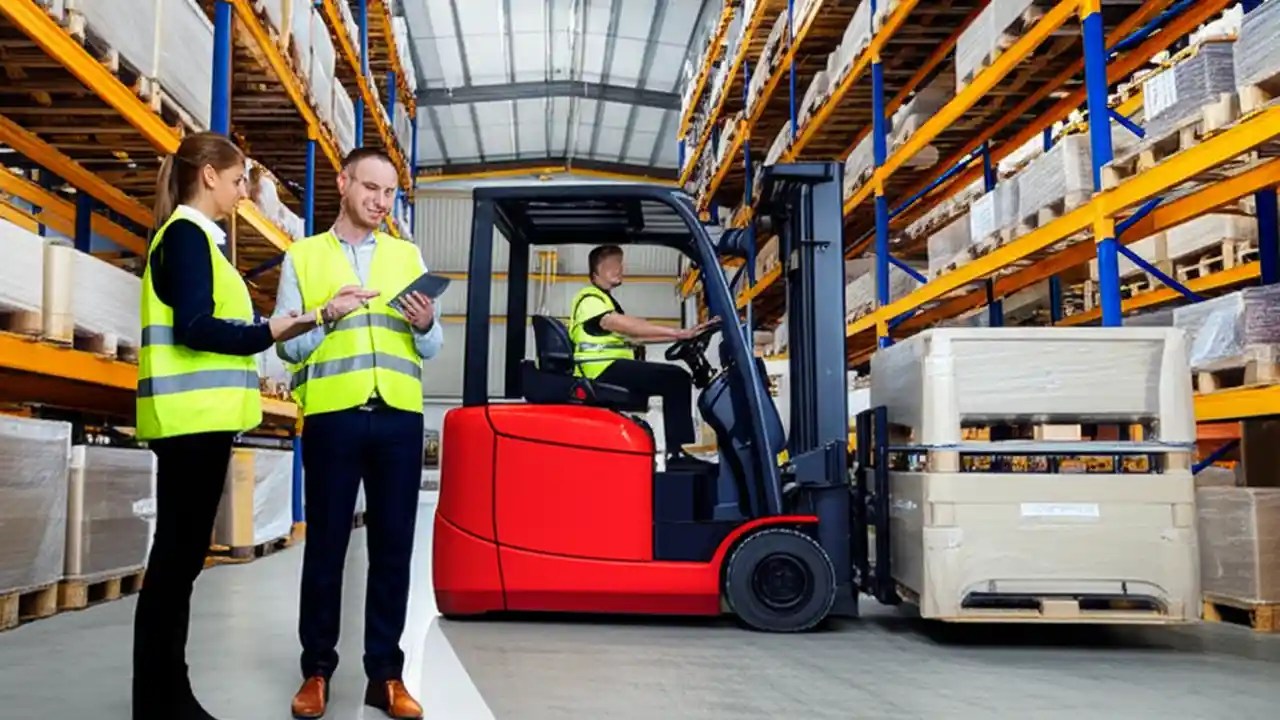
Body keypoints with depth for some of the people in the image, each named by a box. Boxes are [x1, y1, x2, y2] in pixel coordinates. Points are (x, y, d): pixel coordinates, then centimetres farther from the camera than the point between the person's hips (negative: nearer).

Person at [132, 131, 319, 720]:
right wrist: (267, 333, -12)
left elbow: (204, 324, 12)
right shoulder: (186, 234, -8)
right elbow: (193, 328, -18)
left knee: (181, 555, 11)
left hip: (200, 418, 10)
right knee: (178, 555, -5)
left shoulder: (195, 236, 20)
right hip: (191, 418, -10)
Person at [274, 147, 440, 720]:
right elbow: (286, 345, 4)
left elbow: (432, 348, 13)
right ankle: (317, 670, 15)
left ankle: (385, 673, 11)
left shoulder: (407, 255, 15)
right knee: (326, 544, 4)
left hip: (399, 416, 2)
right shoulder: (302, 256, 10)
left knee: (393, 545, 4)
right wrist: (329, 316, -12)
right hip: (332, 415, -2)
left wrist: (425, 325, -9)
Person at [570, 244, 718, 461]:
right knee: (676, 377, -18)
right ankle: (679, 451, -20)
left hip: (611, 369, 10)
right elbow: (631, 327, -19)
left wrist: (680, 336, 8)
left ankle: (679, 450, -2)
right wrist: (680, 333, -21)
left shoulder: (605, 301, 25)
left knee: (676, 379, 6)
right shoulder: (589, 299, -6)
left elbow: (633, 336, 18)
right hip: (602, 371, -10)